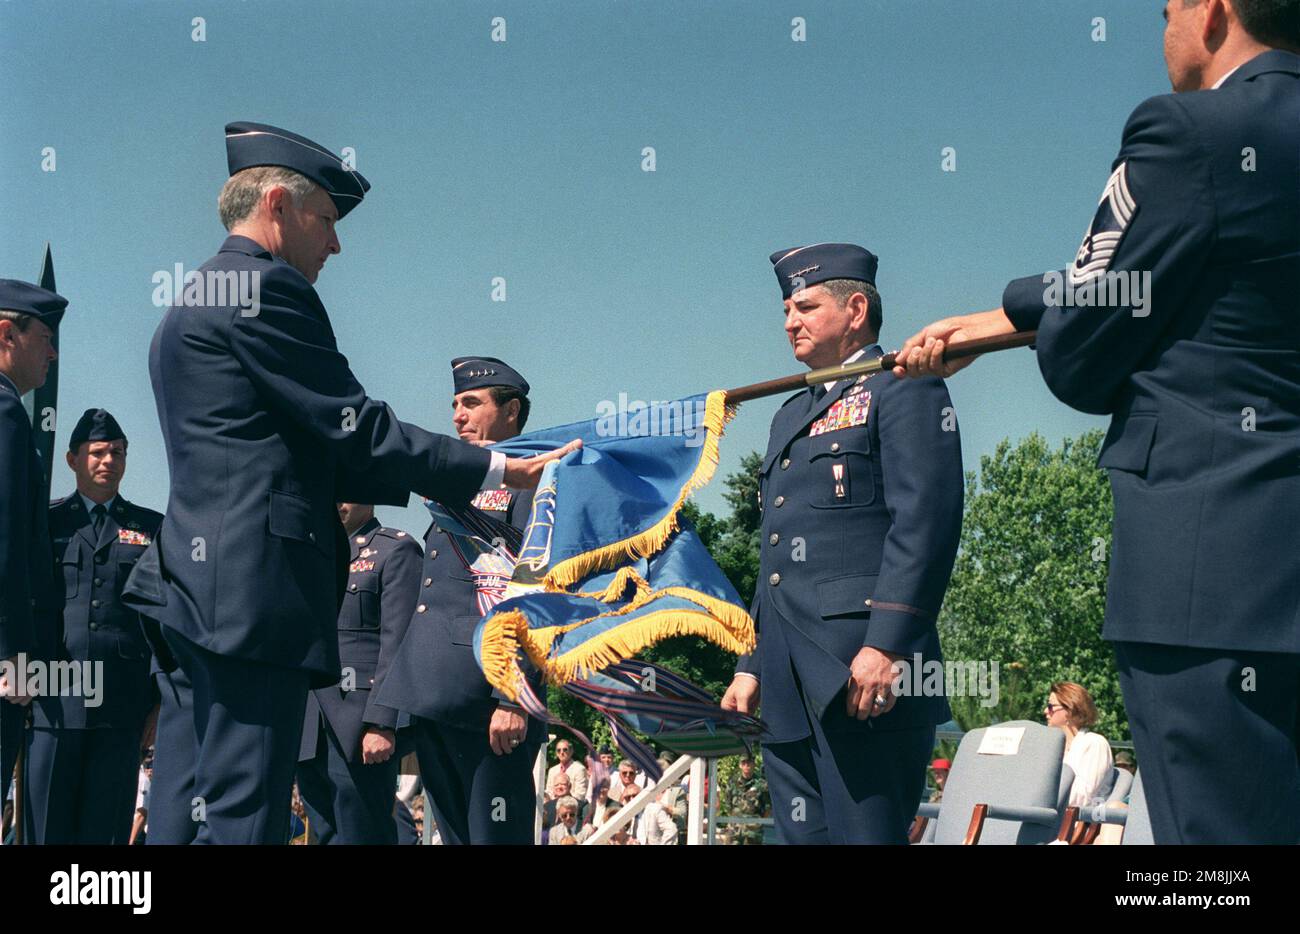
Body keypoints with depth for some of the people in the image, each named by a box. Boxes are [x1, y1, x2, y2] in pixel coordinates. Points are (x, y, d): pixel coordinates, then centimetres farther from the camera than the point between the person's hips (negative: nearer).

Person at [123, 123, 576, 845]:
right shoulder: (266, 286, -6)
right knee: (242, 816, -11)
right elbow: (356, 432, -9)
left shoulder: (190, 304, 25)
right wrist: (497, 469, -1)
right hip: (256, 587, -10)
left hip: (194, 586, 10)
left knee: (185, 813, 9)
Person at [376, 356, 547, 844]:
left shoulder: (528, 481, -3)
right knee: (455, 835, 11)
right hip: (433, 704, 9)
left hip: (484, 701, -9)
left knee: (496, 834, -6)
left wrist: (513, 697, -21)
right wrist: (391, 712, 20)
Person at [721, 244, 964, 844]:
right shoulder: (791, 415, 28)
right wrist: (751, 665, 21)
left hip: (865, 669, -8)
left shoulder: (903, 388, 2)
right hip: (790, 687, 8)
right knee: (803, 836, 6)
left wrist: (886, 645, -21)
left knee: (864, 834, -10)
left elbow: (925, 520, -12)